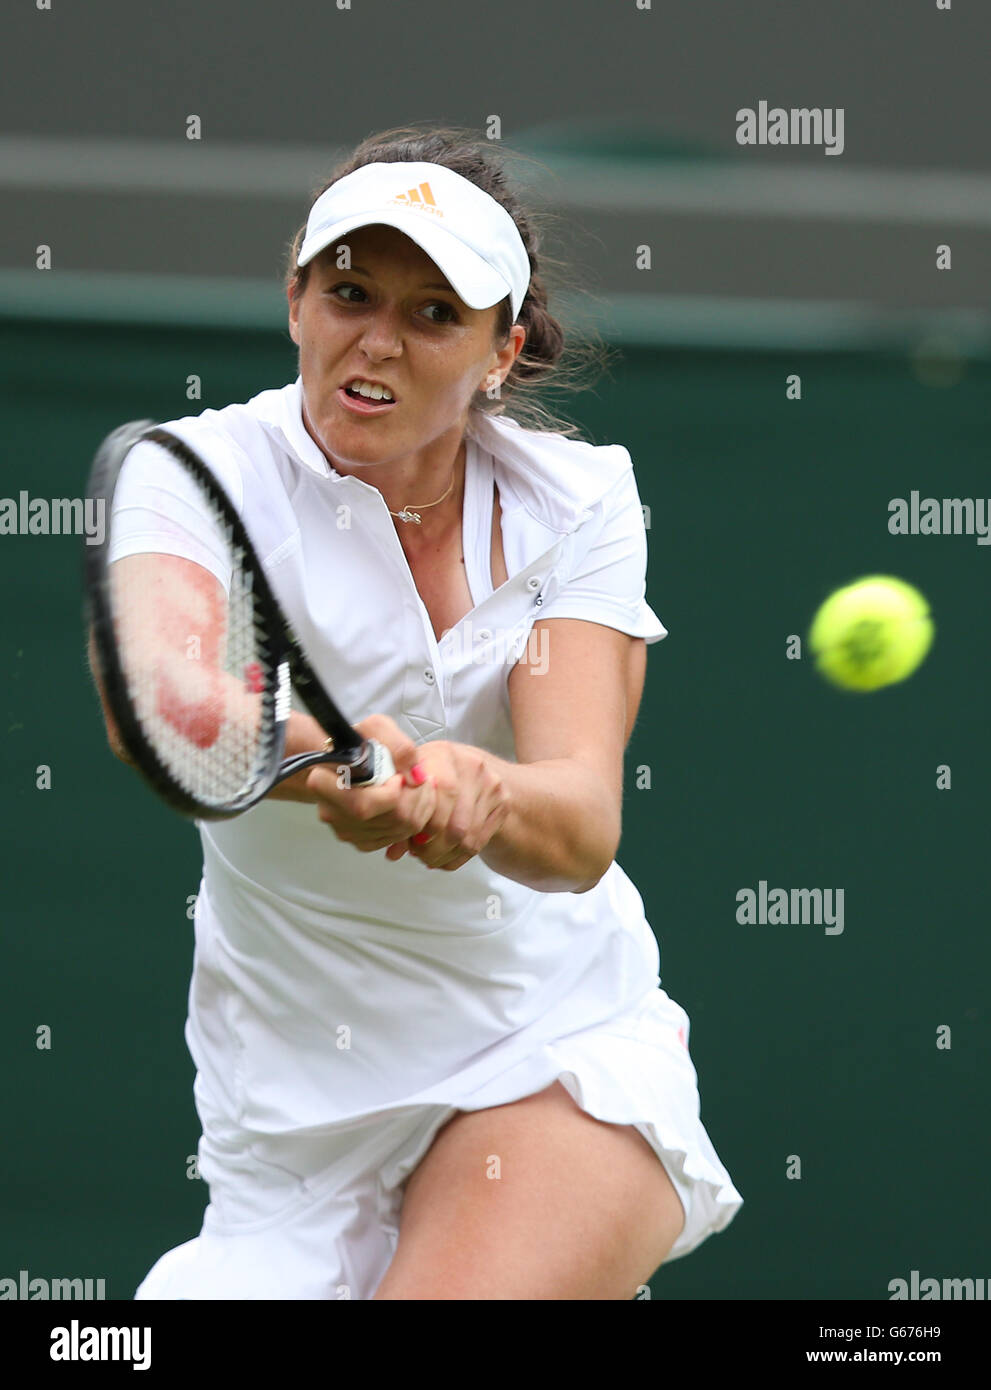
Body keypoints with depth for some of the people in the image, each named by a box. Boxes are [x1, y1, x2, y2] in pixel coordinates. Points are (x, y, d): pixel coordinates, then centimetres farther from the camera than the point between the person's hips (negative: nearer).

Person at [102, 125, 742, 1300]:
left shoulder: (576, 502, -2)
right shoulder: (209, 474, -8)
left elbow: (581, 828, -17)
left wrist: (482, 797, -41)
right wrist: (310, 756, -52)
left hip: (562, 1048, -1)